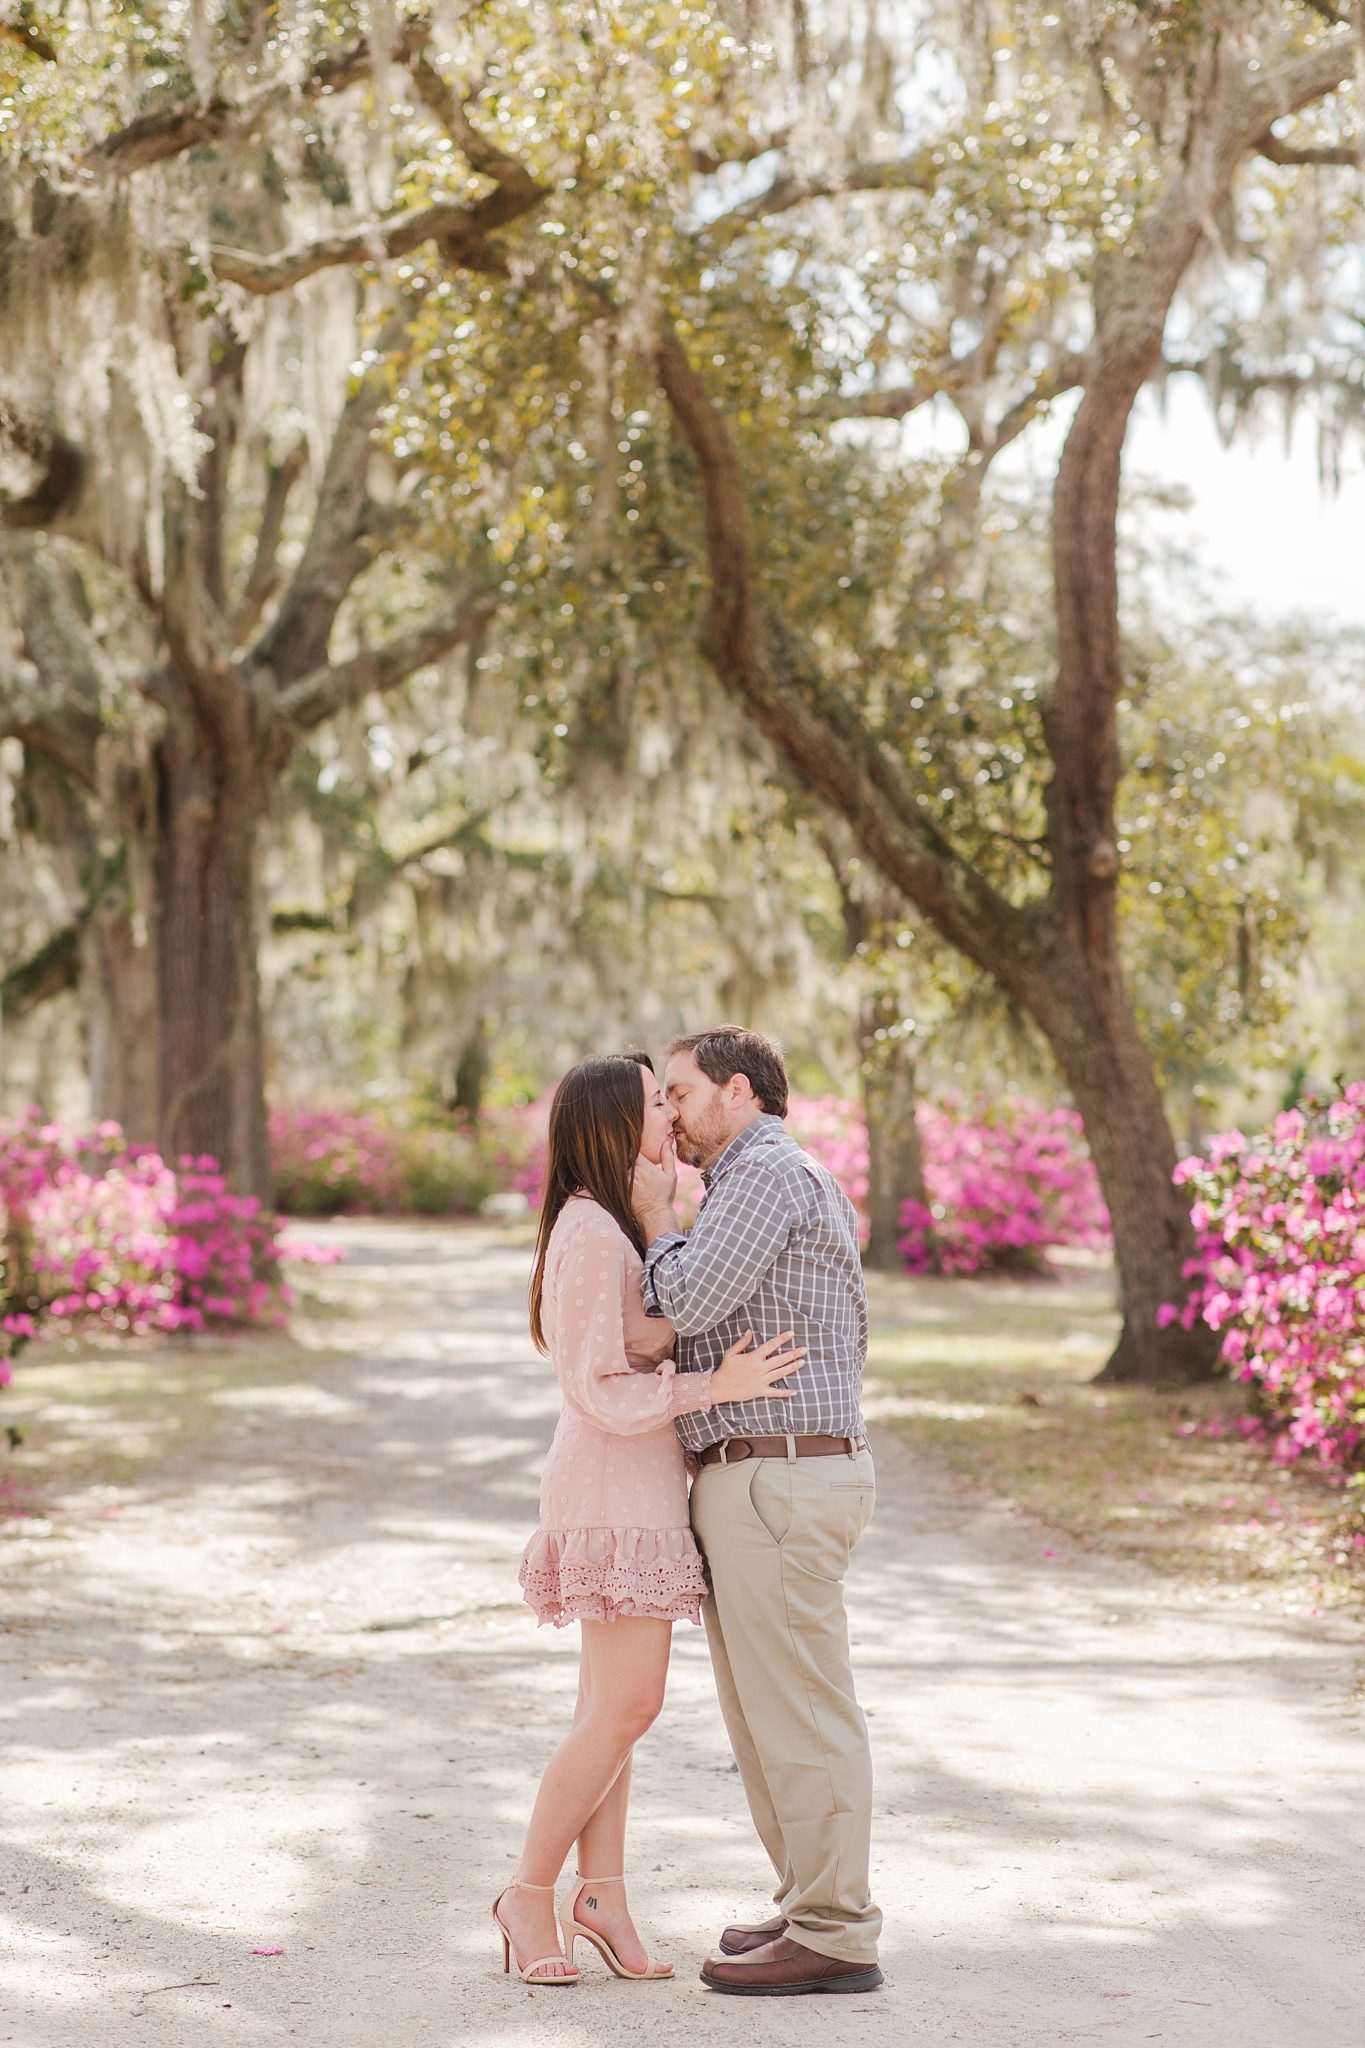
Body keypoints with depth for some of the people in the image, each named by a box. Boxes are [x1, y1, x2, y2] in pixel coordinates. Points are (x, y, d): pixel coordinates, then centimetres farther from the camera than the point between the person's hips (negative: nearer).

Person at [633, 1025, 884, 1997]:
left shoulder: (769, 1169, -11)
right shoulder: (807, 1182, 21)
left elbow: (688, 1303, -18)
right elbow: (850, 1334, 24)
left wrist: (654, 1216, -2)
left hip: (775, 1482, -11)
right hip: (767, 1481, 11)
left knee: (798, 1712, -6)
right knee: (767, 1710, 15)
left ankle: (833, 1939, 0)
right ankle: (817, 1908, 22)